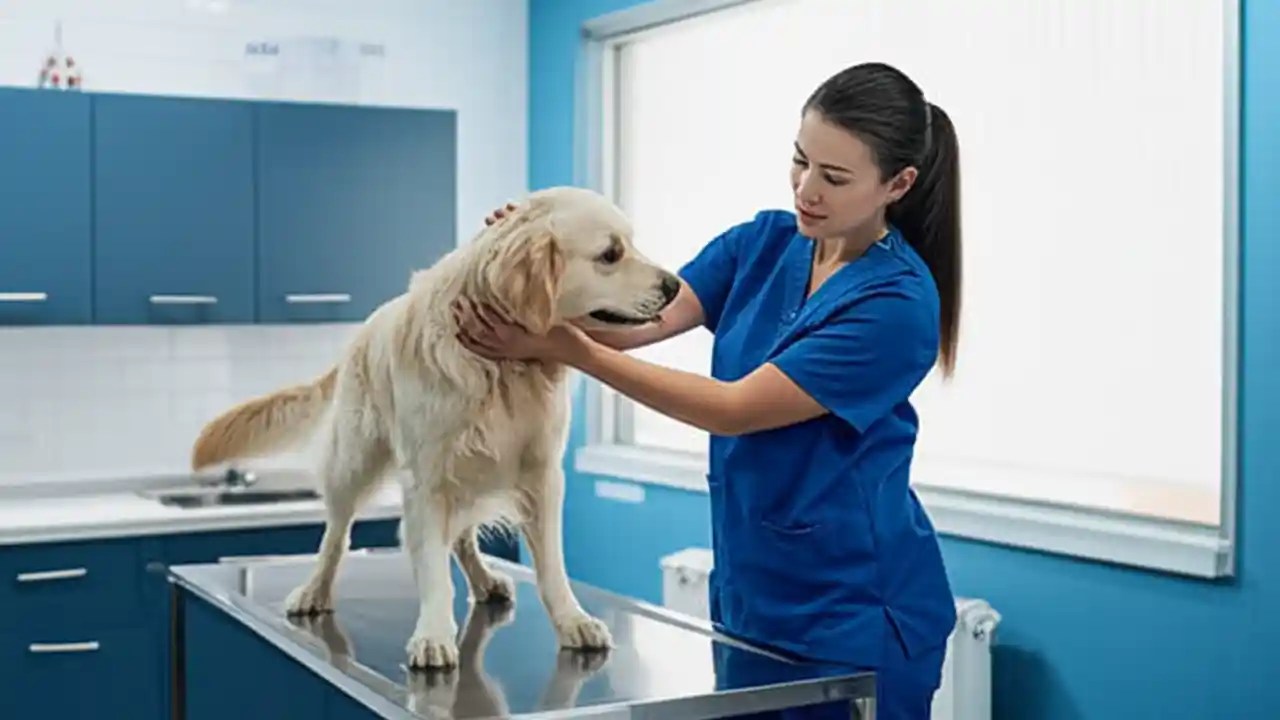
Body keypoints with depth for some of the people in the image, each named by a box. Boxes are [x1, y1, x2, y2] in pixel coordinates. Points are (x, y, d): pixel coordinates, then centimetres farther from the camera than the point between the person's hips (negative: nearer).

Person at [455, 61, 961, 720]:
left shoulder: (900, 302, -21)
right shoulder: (763, 242, 1)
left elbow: (735, 410, -22)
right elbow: (643, 318, -11)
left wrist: (569, 350, -25)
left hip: (853, 609, -6)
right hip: (748, 588, 6)